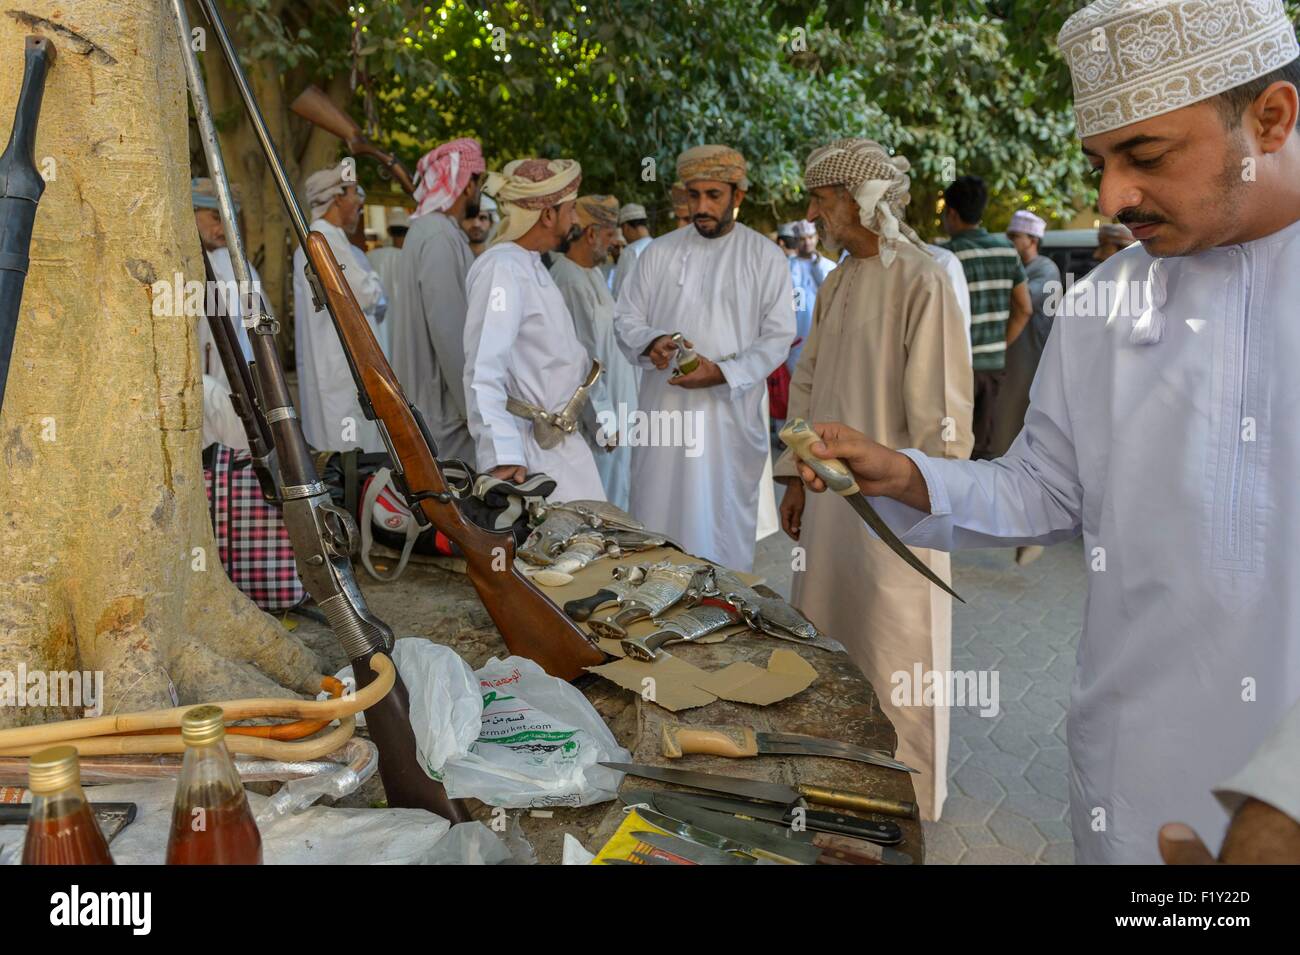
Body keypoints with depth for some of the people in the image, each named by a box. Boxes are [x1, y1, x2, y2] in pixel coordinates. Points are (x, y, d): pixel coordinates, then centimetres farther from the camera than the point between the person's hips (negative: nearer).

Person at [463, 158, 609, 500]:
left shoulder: (533, 267, 16)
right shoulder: (502, 269, -15)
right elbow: (484, 372, -25)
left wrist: (600, 414, 24)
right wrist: (504, 456, -32)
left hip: (563, 443, 9)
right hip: (529, 444, -9)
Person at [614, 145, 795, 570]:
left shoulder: (766, 257, 2)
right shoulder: (659, 252, 9)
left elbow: (778, 337, -2)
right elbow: (626, 317, 11)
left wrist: (723, 373, -16)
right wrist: (651, 341, -12)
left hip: (733, 411, -2)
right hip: (664, 407, 2)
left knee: (725, 517, 3)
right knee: (656, 511, 5)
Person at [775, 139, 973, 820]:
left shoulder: (922, 283, -14)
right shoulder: (835, 283, 10)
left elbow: (939, 407, -15)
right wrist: (796, 476, 13)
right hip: (830, 495, 8)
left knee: (894, 661, 5)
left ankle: (907, 806, 25)